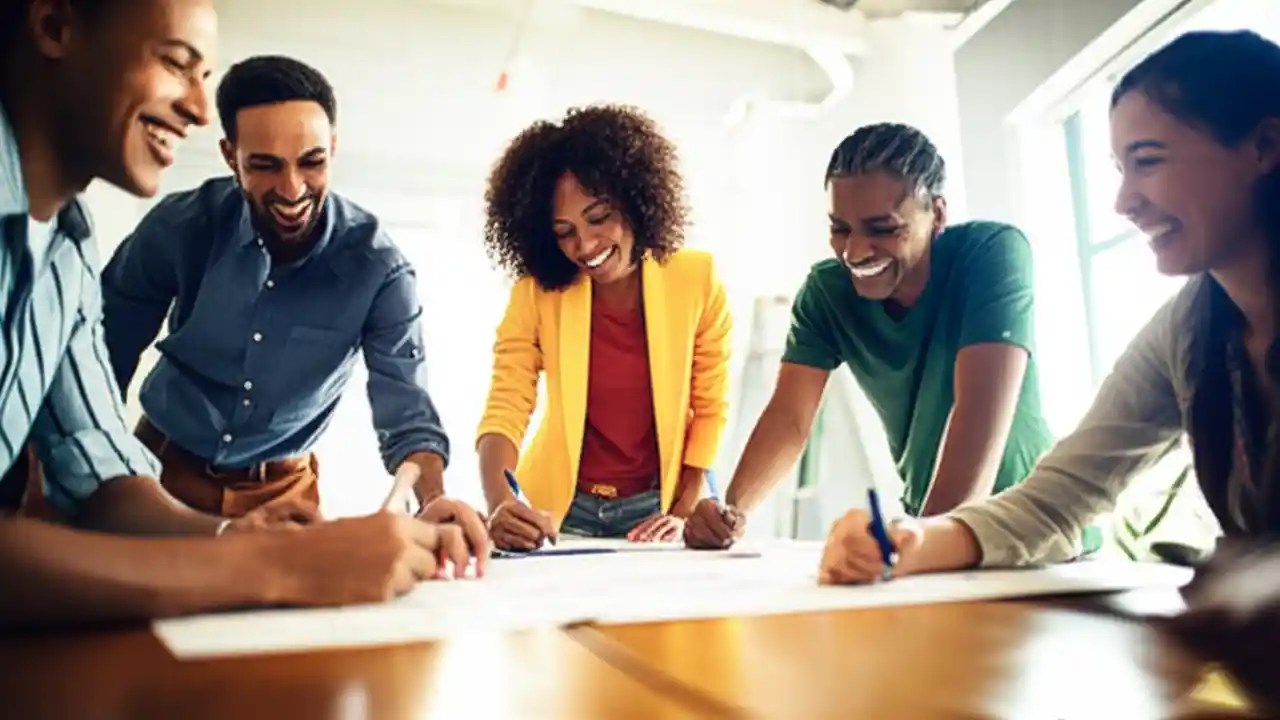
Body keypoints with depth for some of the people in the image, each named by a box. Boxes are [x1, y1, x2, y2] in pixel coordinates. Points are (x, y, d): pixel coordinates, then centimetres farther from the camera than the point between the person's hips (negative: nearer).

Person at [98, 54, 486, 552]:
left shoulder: (377, 268, -21)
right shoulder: (180, 226, -17)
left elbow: (405, 412, -25)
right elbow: (100, 353, -4)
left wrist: (433, 499, -46)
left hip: (278, 491, 0)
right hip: (163, 466, 1)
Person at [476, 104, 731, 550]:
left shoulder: (696, 278, -9)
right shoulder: (535, 294, -10)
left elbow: (710, 409, -1)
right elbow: (505, 411, -16)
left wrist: (683, 512, -8)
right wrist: (500, 505, -34)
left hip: (658, 505, 0)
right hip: (561, 508, 0)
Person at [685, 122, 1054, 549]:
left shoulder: (993, 254, -19)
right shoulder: (826, 289, -8)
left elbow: (981, 413, -28)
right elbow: (789, 418, -11)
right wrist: (733, 510, -27)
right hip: (924, 517, 3)